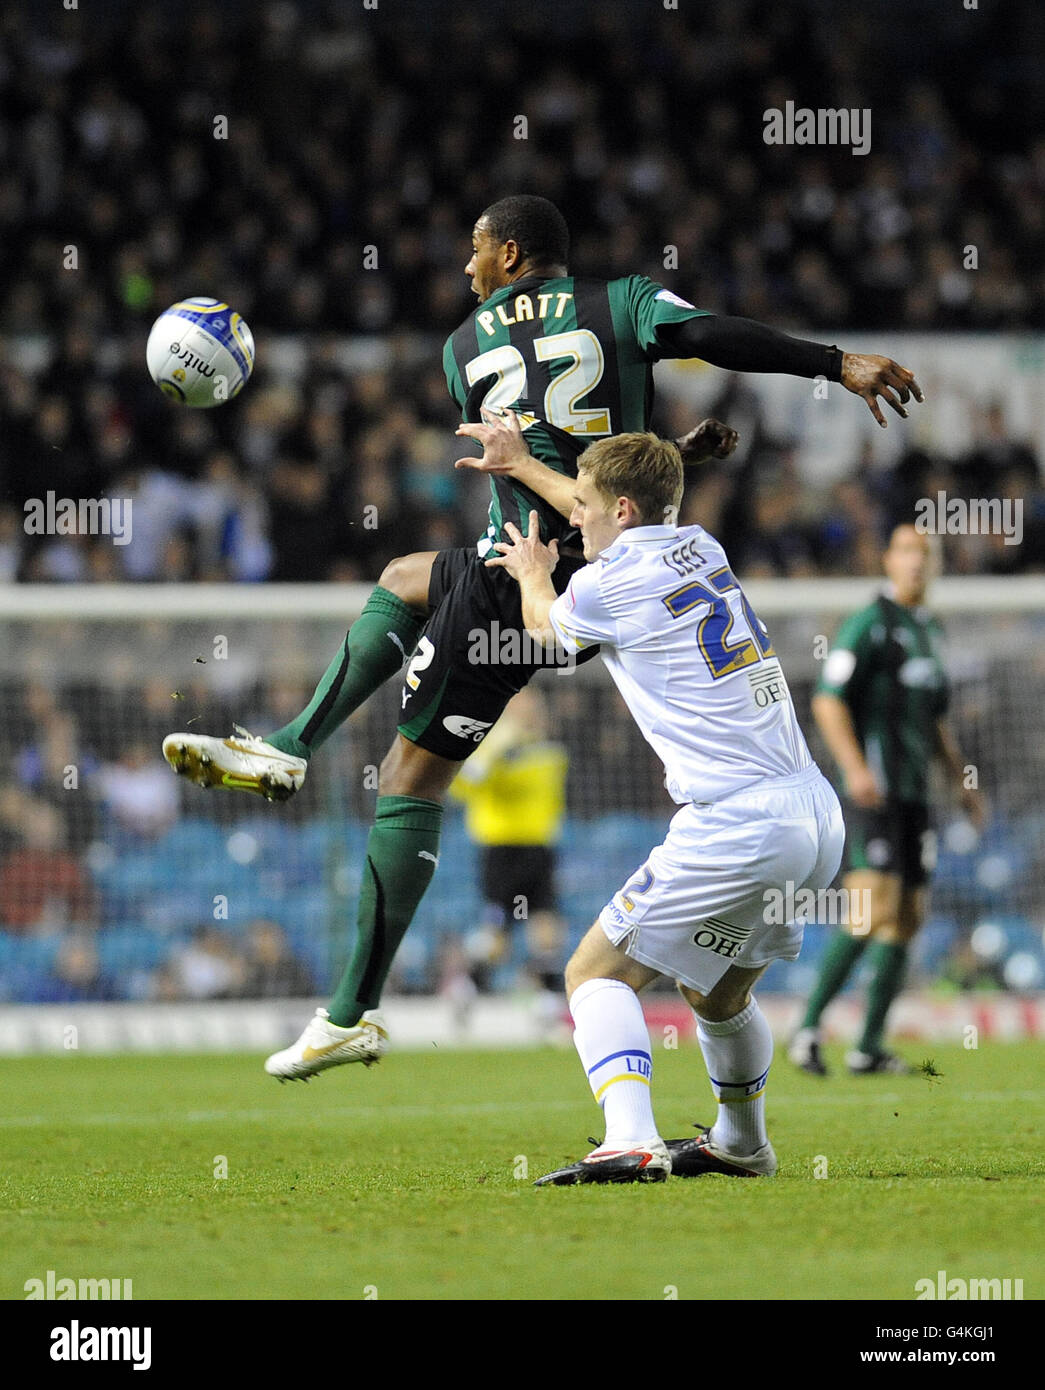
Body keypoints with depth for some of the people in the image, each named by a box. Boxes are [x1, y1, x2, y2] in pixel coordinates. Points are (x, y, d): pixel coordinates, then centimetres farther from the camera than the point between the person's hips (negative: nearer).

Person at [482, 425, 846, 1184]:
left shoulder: (612, 583, -6)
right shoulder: (702, 549, 15)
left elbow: (546, 623, 20)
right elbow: (630, 520, 38)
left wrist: (533, 574, 43)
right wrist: (520, 463, 49)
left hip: (738, 827, -8)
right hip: (819, 816, 8)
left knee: (597, 972, -5)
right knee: (717, 990, 28)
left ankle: (630, 1142, -24)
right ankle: (741, 1144, 42)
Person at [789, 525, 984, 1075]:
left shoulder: (930, 631, 20)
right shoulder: (869, 624, -6)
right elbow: (828, 700, -13)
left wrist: (961, 780, 22)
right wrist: (854, 768, -24)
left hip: (913, 793, 8)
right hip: (872, 789, -8)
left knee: (905, 920, 4)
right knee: (873, 910, -18)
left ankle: (870, 1047, 8)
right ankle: (808, 1027, -13)